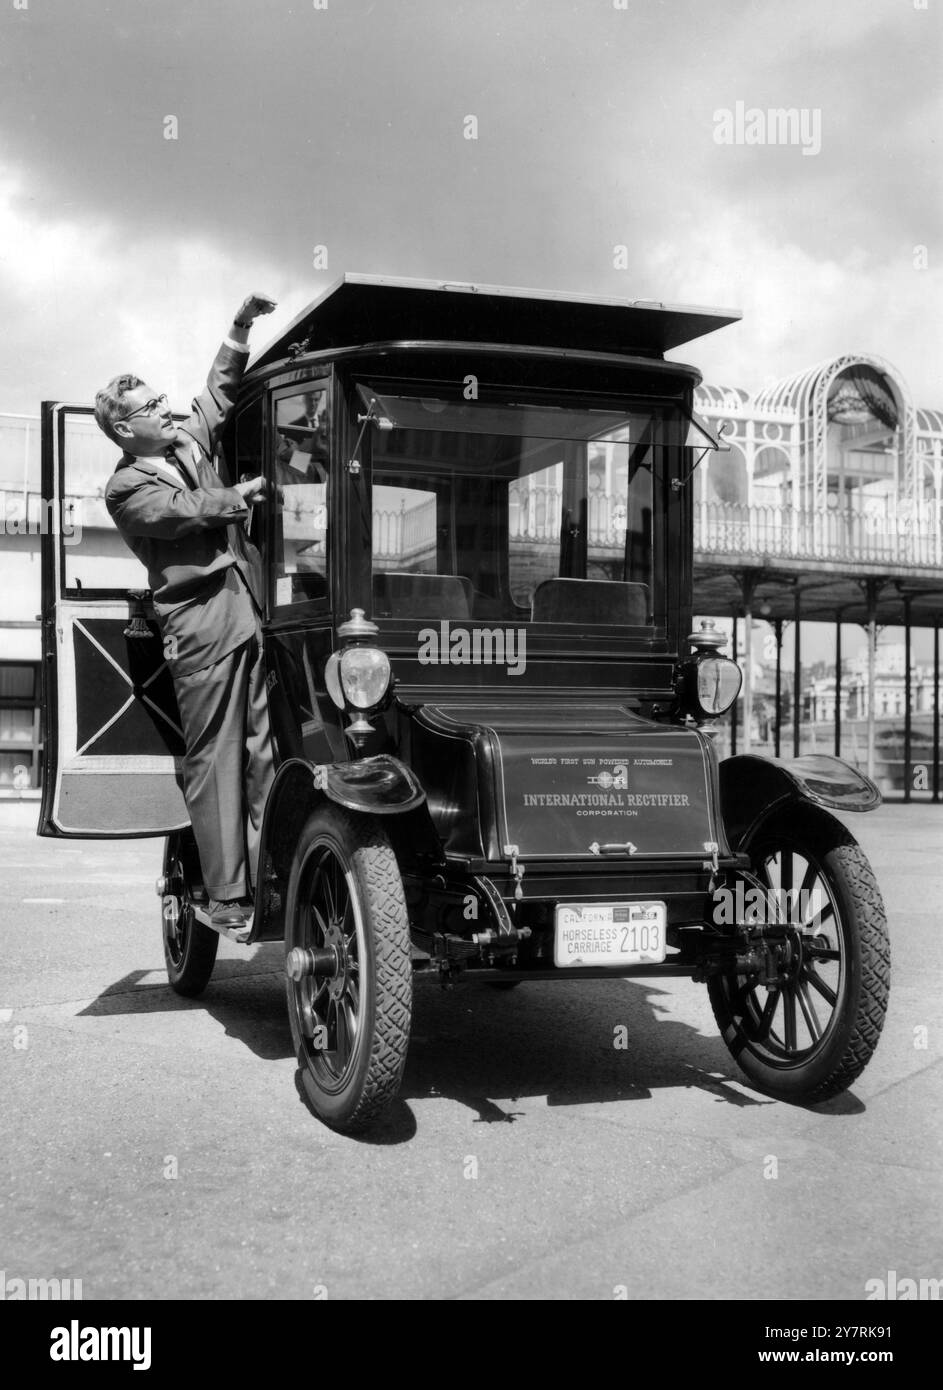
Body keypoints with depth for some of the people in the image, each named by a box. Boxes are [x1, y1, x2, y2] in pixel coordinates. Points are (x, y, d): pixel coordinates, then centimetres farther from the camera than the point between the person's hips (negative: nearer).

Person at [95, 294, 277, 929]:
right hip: (202, 622, -7)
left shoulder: (190, 441, 19)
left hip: (251, 608, 7)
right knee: (214, 761, -5)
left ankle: (270, 878, 6)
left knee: (265, 751, 3)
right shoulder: (127, 489, 0)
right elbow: (193, 510, -11)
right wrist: (250, 489, -1)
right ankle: (226, 896, -2)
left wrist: (241, 326, 13)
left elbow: (220, 391, 21)